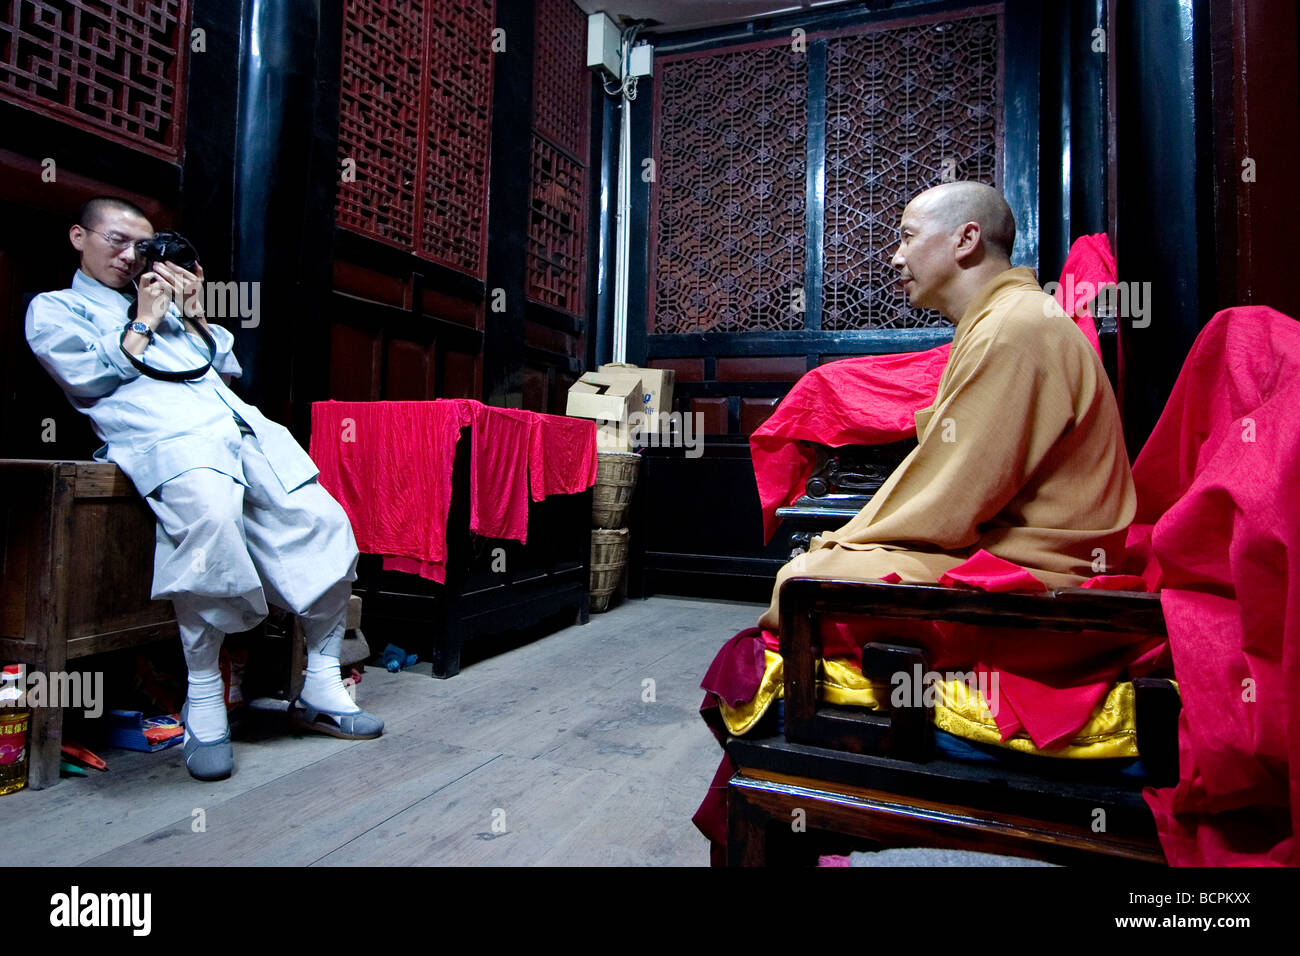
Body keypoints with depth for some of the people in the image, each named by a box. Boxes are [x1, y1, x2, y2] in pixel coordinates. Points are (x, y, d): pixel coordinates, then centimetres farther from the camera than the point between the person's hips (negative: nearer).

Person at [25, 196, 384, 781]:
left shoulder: (166, 300, 35)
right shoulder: (54, 309, 22)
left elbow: (229, 367, 28)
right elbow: (88, 377, 2)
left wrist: (193, 312, 18)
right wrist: (144, 321, 8)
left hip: (244, 431, 6)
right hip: (167, 441, -5)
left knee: (324, 525, -16)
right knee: (211, 517, -38)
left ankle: (320, 691, -6)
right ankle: (204, 706, -22)